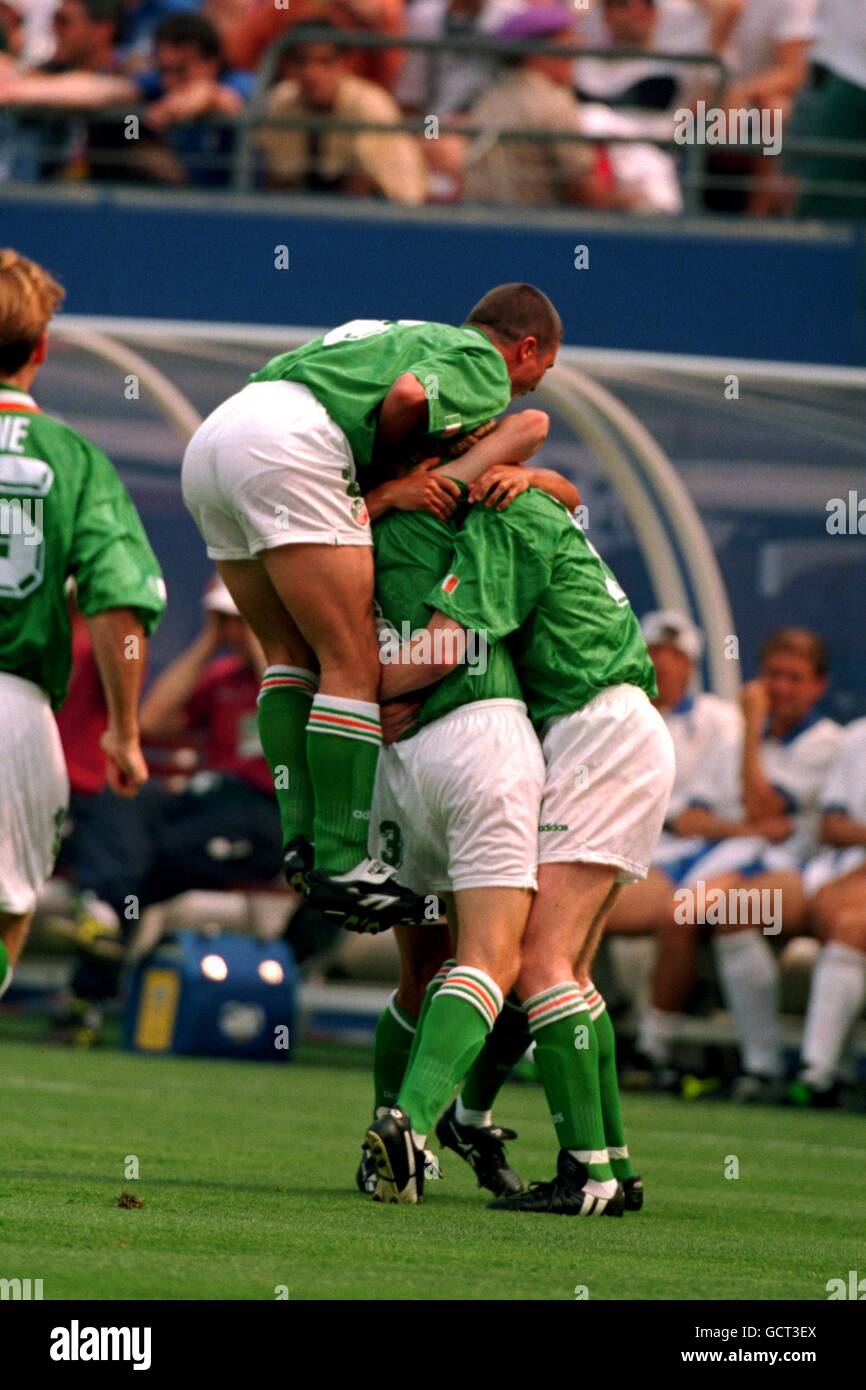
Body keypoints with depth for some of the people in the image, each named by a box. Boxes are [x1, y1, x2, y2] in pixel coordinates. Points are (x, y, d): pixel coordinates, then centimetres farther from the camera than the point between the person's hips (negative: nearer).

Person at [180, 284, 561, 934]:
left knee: (294, 653, 18)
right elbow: (407, 396, -10)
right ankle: (340, 862, -9)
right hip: (289, 443, -9)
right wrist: (384, 462, 7)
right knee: (355, 667, -5)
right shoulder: (484, 366, 9)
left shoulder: (410, 336, 36)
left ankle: (301, 833, 8)